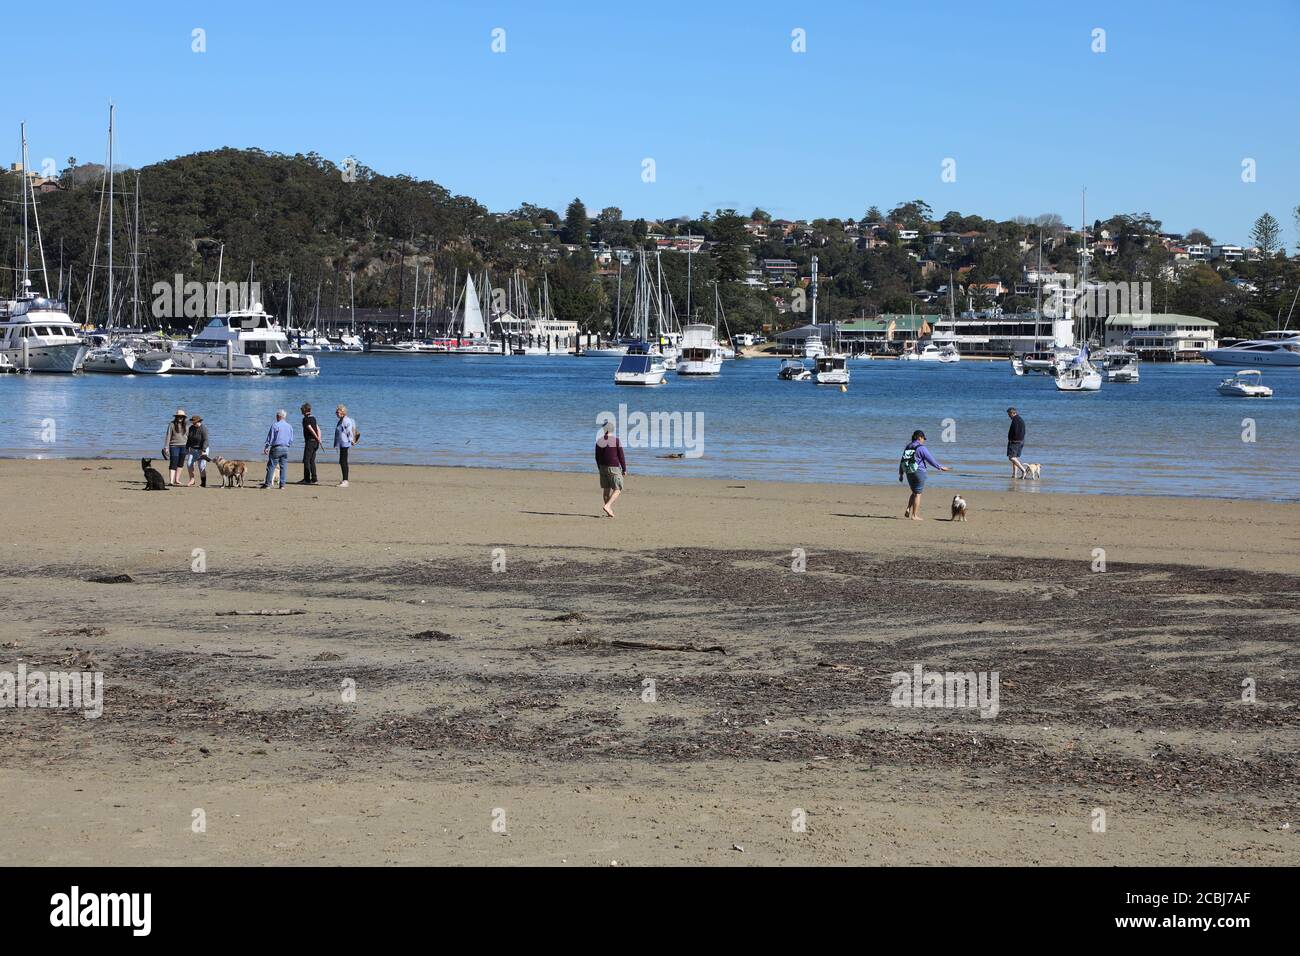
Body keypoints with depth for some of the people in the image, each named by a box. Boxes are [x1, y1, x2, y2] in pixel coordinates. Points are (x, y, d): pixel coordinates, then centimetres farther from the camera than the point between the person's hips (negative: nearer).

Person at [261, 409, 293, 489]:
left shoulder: (275, 425, -6)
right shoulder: (290, 426, 9)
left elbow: (270, 438, -5)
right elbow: (291, 440, 13)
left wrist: (266, 447, 0)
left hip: (276, 448, -4)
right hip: (286, 448, 4)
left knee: (271, 466, -1)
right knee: (283, 467, 5)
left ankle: (267, 484, -2)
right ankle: (282, 485, 3)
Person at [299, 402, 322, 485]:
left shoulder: (305, 419, -13)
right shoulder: (313, 417, 15)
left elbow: (311, 430, -19)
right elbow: (318, 429, 14)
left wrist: (317, 438, -9)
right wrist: (319, 438, 4)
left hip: (309, 441, -9)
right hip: (315, 442, 9)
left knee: (306, 460, -6)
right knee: (312, 461, 12)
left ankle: (307, 479, -7)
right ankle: (313, 479, 12)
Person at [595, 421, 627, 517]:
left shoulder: (599, 441, 2)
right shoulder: (616, 440, -10)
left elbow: (597, 457, 8)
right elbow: (621, 456, -10)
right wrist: (624, 469, -1)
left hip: (603, 467, 5)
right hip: (614, 468, -5)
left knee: (606, 489, 12)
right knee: (617, 490, -2)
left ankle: (610, 510, 15)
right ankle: (607, 506, -21)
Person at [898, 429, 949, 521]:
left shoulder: (907, 447, 10)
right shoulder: (921, 448, -10)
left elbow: (902, 461, 14)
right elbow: (931, 459, -9)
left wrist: (901, 474, 20)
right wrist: (940, 467, 1)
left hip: (909, 473, 6)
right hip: (919, 472, -6)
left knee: (914, 493, 21)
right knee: (918, 494, 0)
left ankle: (908, 510, 5)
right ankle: (914, 516, 0)